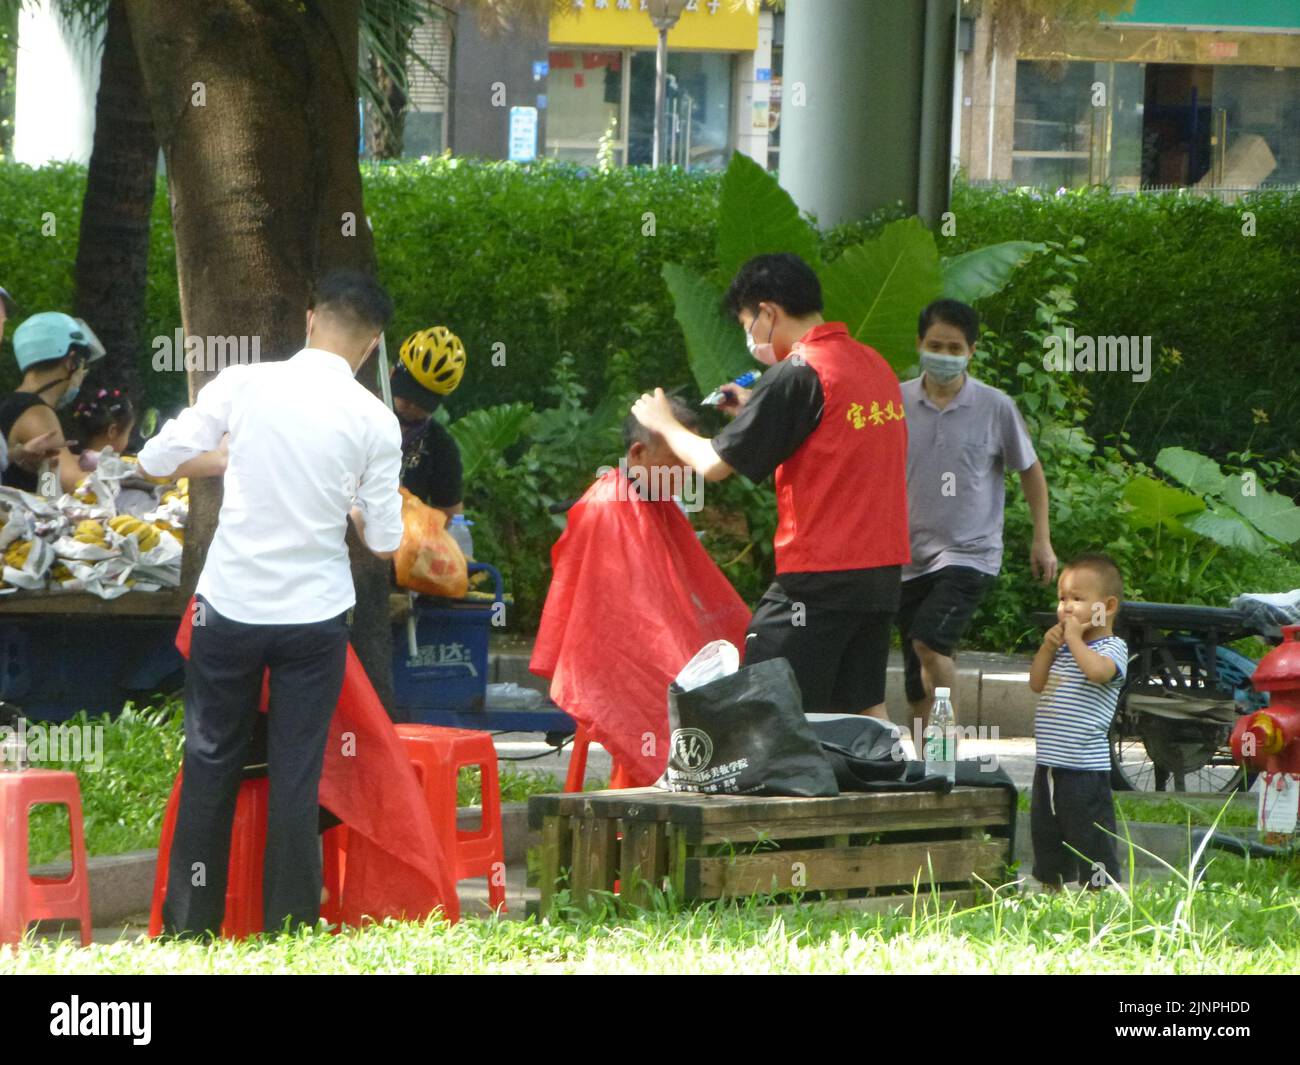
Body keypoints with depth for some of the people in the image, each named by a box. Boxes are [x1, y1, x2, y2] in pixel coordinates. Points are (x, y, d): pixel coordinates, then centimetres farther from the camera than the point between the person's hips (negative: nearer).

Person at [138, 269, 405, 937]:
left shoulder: (244, 385, -7)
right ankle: (290, 928, 8)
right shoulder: (375, 421, -7)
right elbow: (384, 543, -1)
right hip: (316, 613, -1)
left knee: (211, 764, 10)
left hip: (230, 605, 1)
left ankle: (191, 926, 14)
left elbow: (155, 463, -2)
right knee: (297, 775, 6)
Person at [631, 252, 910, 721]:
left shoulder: (798, 373, -13)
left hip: (817, 580, -8)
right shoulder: (874, 364, 11)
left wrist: (664, 423, 8)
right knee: (867, 713, 11)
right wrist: (756, 407, 21)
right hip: (882, 573, 8)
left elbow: (714, 465, -10)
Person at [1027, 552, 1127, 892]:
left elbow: (1098, 671, -30)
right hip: (1050, 764, 8)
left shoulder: (1113, 648, -8)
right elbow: (1037, 683, 15)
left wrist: (1074, 638, -18)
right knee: (1046, 838, 16)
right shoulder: (1063, 647, 16)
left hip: (1086, 768, -8)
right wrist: (1048, 647, 1)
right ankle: (1051, 892, 26)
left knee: (1092, 840, -5)